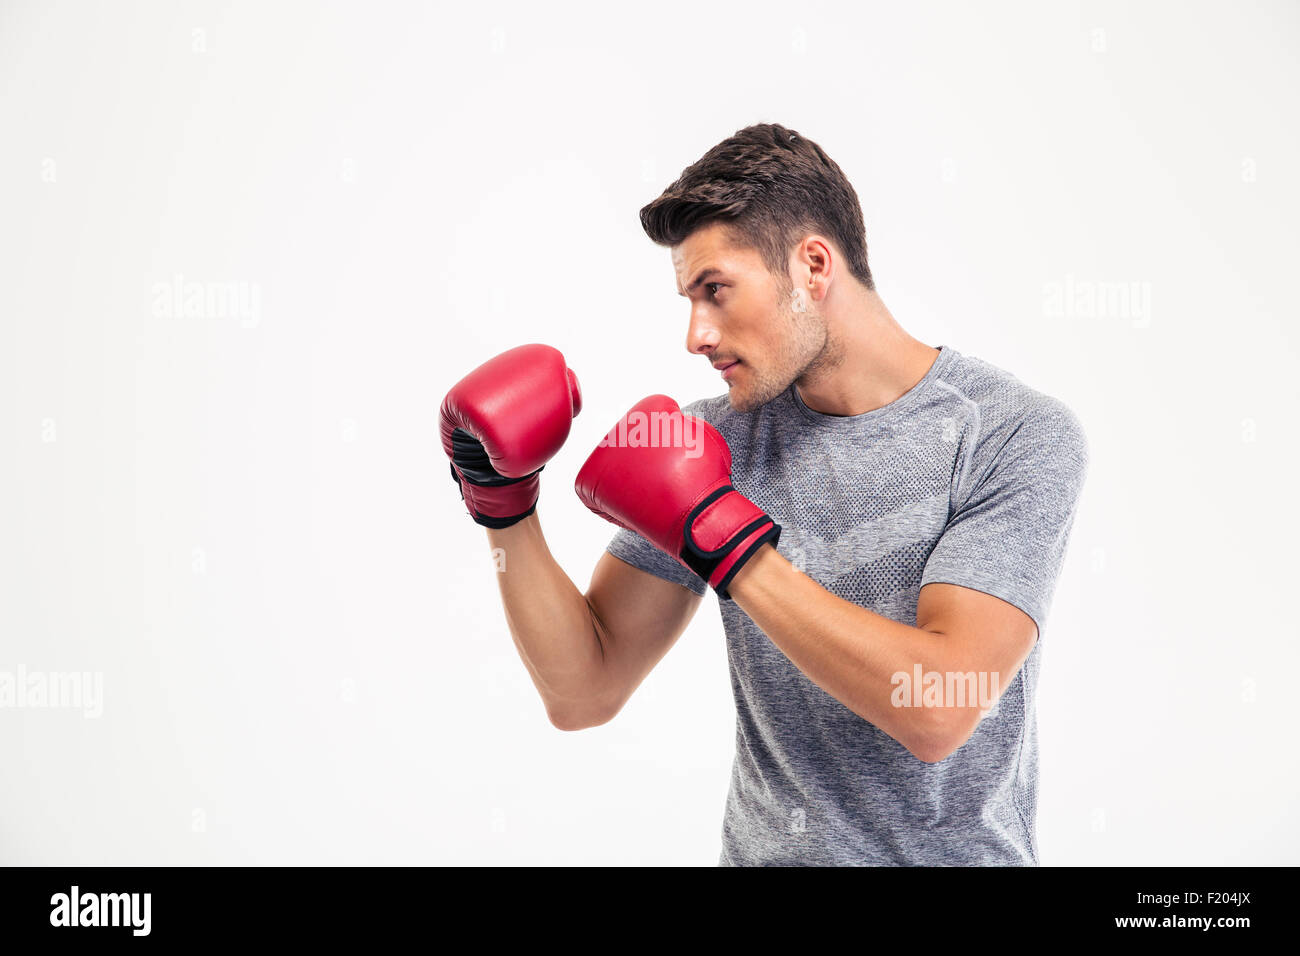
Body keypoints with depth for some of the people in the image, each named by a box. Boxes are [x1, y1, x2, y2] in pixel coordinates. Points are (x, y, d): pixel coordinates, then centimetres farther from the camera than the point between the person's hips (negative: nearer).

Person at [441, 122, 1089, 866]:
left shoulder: (1021, 437, -11)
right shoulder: (709, 441, -1)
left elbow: (938, 709, -22)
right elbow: (584, 694, 0)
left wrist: (726, 543, -20)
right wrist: (508, 517, -12)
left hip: (958, 852, -2)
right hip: (761, 849, 3)